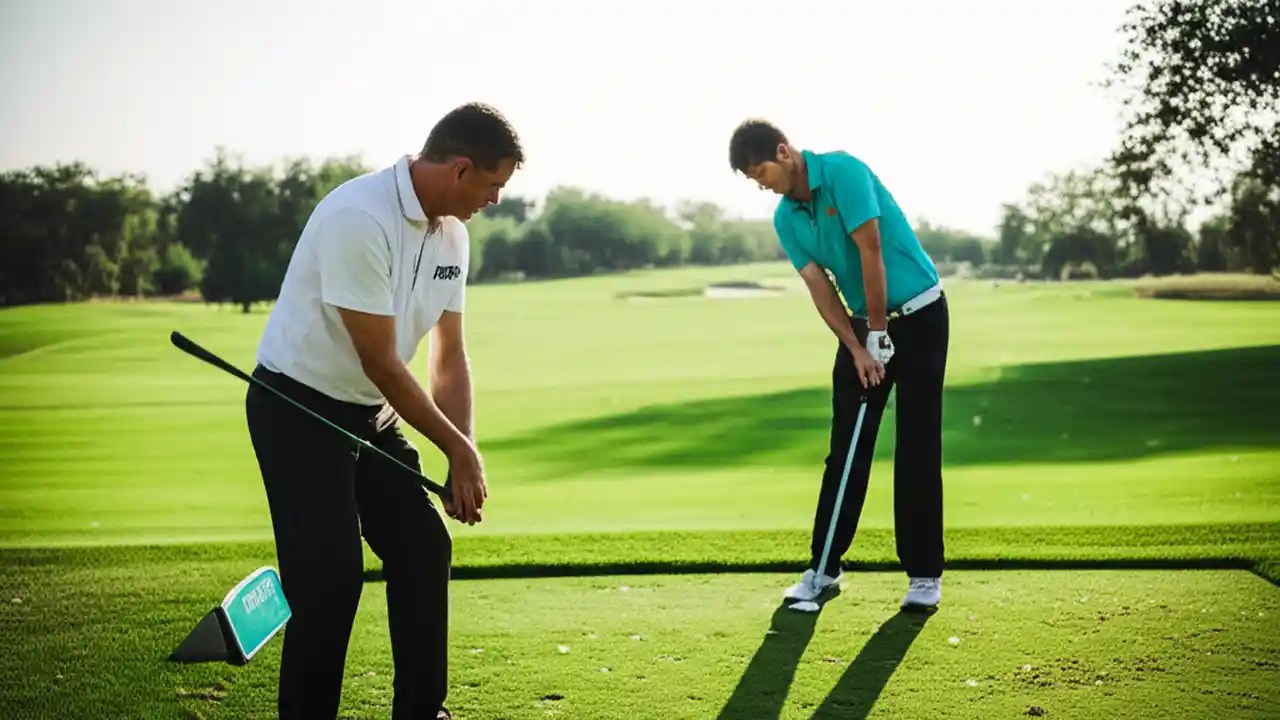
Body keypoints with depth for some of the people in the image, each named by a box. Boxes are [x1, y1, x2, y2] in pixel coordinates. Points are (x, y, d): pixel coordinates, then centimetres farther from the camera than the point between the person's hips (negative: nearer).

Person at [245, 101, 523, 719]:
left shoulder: (451, 233, 2)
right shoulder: (359, 218, -26)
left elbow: (449, 357, 7)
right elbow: (380, 363, -24)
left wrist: (463, 457, -3)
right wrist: (458, 448, -15)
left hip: (369, 412, 8)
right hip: (298, 409, -8)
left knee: (425, 550, 7)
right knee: (330, 576, -12)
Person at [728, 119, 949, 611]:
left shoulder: (843, 171, -19)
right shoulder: (785, 219, 3)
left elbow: (870, 252, -22)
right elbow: (819, 286, -3)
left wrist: (877, 332, -19)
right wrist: (856, 347, -13)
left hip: (918, 315, -6)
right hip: (863, 323, 6)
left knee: (918, 450, -4)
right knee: (846, 450, 5)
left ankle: (924, 574, 3)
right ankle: (824, 566, 12)